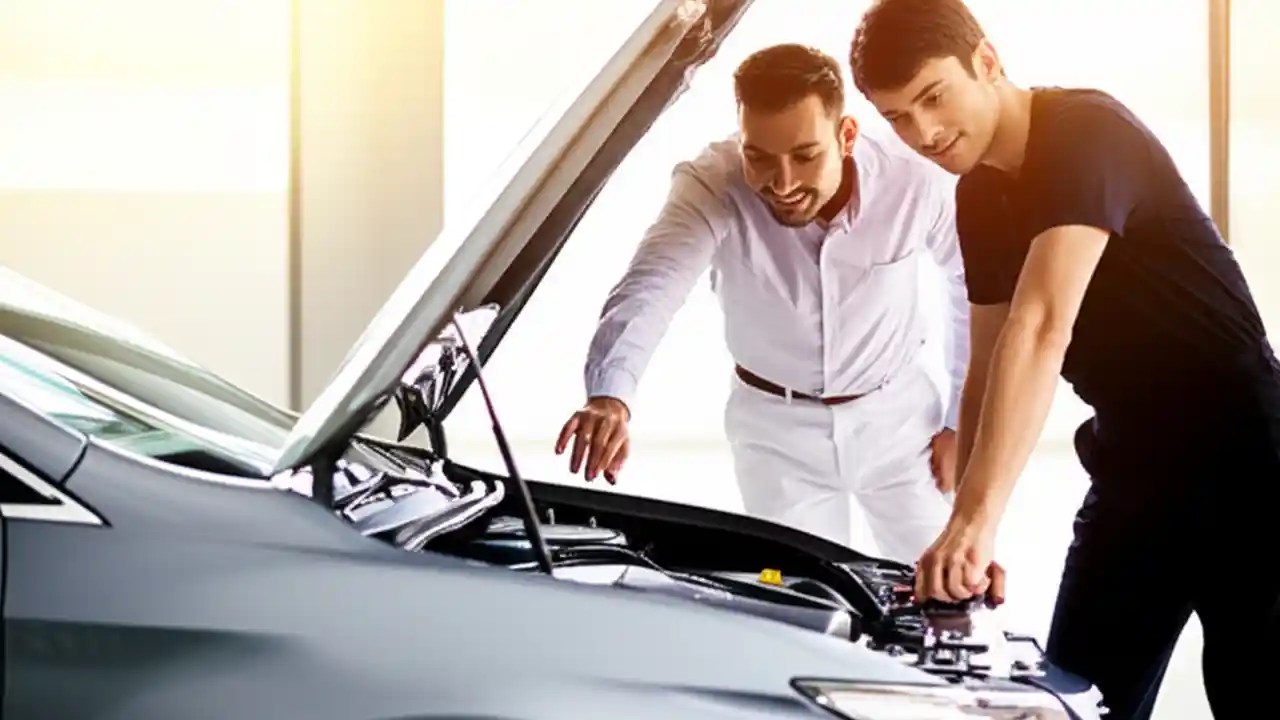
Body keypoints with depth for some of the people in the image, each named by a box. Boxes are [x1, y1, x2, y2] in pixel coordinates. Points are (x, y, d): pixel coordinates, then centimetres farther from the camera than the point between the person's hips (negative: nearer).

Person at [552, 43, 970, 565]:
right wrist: (610, 397, -62)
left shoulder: (916, 182, -24)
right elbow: (646, 292, -43)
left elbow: (975, 287, -6)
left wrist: (963, 421, -2)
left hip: (895, 413, 1)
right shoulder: (710, 186, -28)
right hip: (775, 424, 0)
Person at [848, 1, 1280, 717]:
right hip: (1134, 463, 8)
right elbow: (990, 367, 9)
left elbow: (1041, 330, -31)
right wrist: (968, 544, -1)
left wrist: (976, 518, -39)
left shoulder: (1087, 133, -20)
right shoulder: (979, 199, 8)